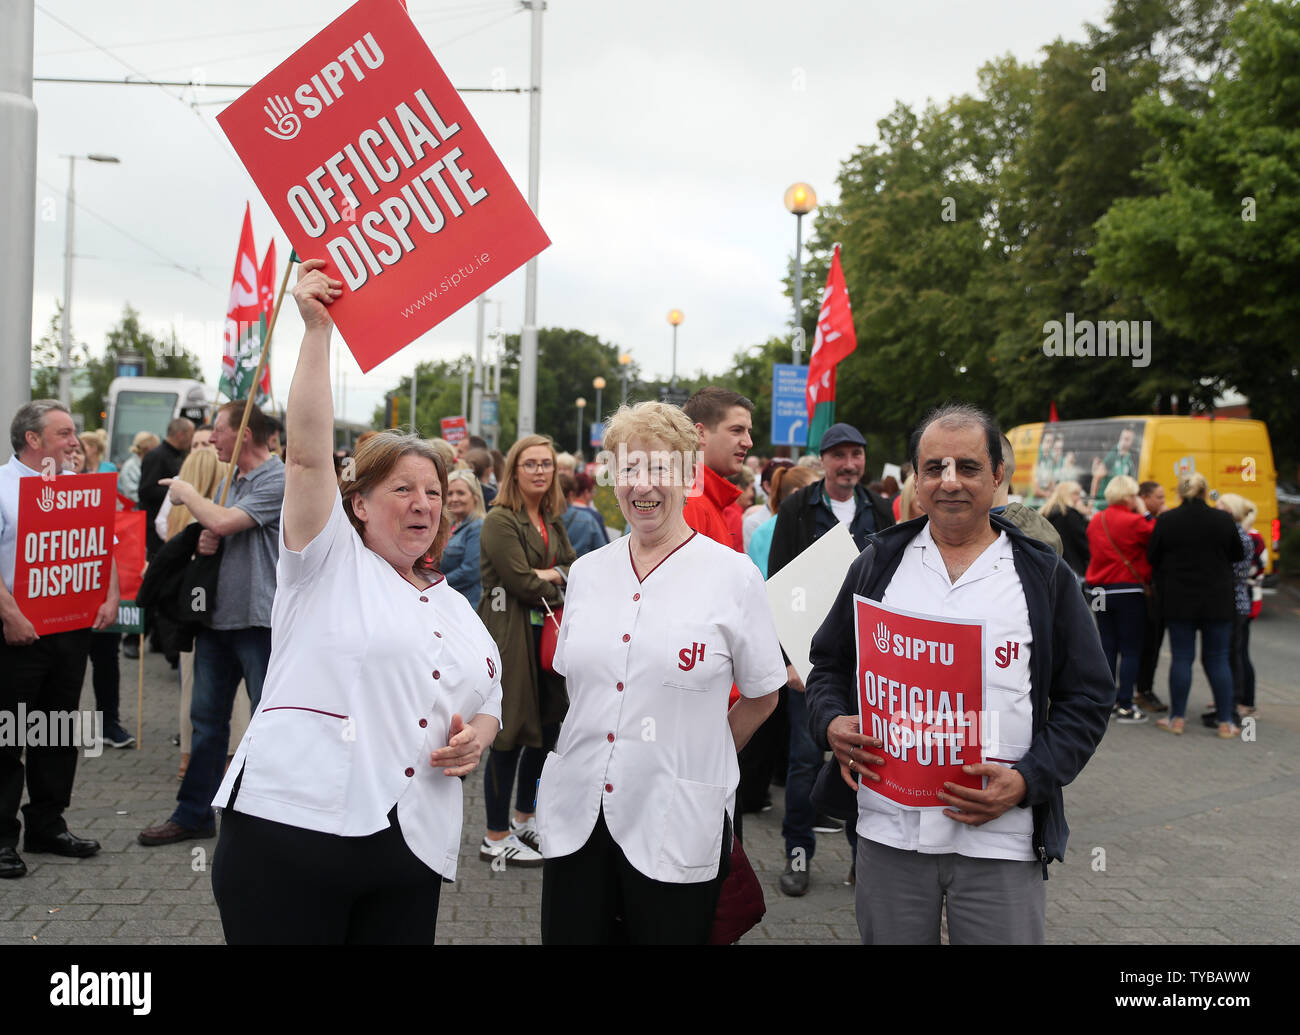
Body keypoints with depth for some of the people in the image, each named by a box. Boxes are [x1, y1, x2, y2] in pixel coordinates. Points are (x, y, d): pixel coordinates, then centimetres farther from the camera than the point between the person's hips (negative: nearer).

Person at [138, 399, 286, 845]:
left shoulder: (278, 481, -13)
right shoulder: (229, 482, 15)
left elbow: (223, 522, -23)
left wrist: (186, 492, -5)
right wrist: (204, 542, -2)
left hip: (259, 620, -8)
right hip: (218, 616, 9)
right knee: (207, 718, 14)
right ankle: (194, 813, 25)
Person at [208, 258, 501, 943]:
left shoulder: (458, 610, 19)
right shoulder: (329, 563, 4)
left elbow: (487, 705, 28)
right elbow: (308, 453, -9)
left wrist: (476, 737, 4)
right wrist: (317, 329, -12)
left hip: (412, 850, 5)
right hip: (291, 828, -5)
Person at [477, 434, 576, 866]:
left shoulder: (552, 520, 15)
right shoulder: (500, 521, -12)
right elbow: (522, 582, -18)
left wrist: (549, 575, -9)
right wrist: (558, 584, -3)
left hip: (545, 635, 9)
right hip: (510, 638, -8)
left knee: (548, 726, 15)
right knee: (511, 736, -4)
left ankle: (524, 818, 33)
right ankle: (496, 839, 9)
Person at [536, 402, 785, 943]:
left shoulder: (732, 575, -5)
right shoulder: (587, 572, 8)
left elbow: (761, 696, 4)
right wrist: (586, 754, 13)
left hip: (677, 823, -3)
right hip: (576, 815, 4)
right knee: (571, 933, 7)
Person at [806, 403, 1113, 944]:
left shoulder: (1044, 576, 3)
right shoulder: (878, 562, 8)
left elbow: (1087, 697, 2)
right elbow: (829, 664, 15)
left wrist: (1028, 781, -11)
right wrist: (832, 723, -7)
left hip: (1000, 841, -1)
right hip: (888, 832, 2)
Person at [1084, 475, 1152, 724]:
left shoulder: (1096, 521, 6)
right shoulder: (1135, 522, -13)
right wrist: (1145, 514, 2)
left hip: (1099, 590, 6)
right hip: (1128, 590, -6)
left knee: (1107, 646, 11)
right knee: (1130, 649, 1)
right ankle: (1125, 705, 0)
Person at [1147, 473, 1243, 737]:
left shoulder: (1165, 521, -6)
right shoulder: (1224, 520, -5)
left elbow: (1152, 559, 2)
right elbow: (1237, 556, 8)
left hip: (1178, 601, 0)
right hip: (1217, 601, 0)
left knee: (1181, 658, 6)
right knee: (1219, 659, 7)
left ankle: (1177, 719, 9)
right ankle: (1225, 722, 9)